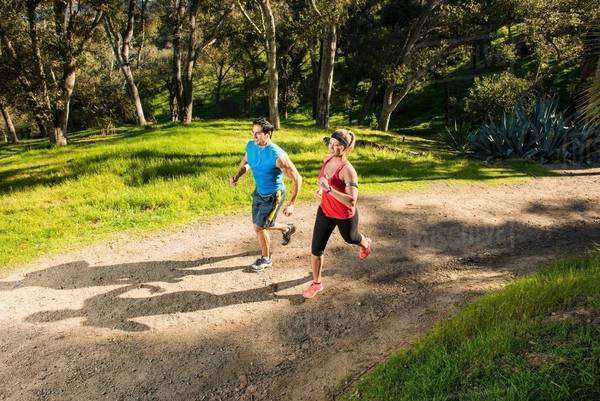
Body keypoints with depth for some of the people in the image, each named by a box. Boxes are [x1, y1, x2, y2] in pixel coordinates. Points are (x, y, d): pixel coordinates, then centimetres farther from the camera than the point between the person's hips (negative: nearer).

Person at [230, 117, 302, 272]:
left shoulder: (277, 155, -31)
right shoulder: (250, 145, -11)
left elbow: (297, 179, -25)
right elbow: (245, 161, 12)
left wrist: (291, 204, -26)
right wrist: (237, 176, -8)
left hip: (273, 195, -7)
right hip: (259, 192, 7)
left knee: (259, 227, -4)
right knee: (259, 225, 17)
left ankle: (266, 259, 22)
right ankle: (287, 228, 46)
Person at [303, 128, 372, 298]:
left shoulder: (348, 170, -31)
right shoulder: (327, 159, -8)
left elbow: (352, 202, -38)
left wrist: (328, 189, -44)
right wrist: (321, 189, -1)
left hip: (344, 216, -5)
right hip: (325, 211, 5)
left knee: (350, 238, 27)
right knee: (316, 248, 5)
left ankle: (365, 244, 64)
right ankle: (316, 283, 24)